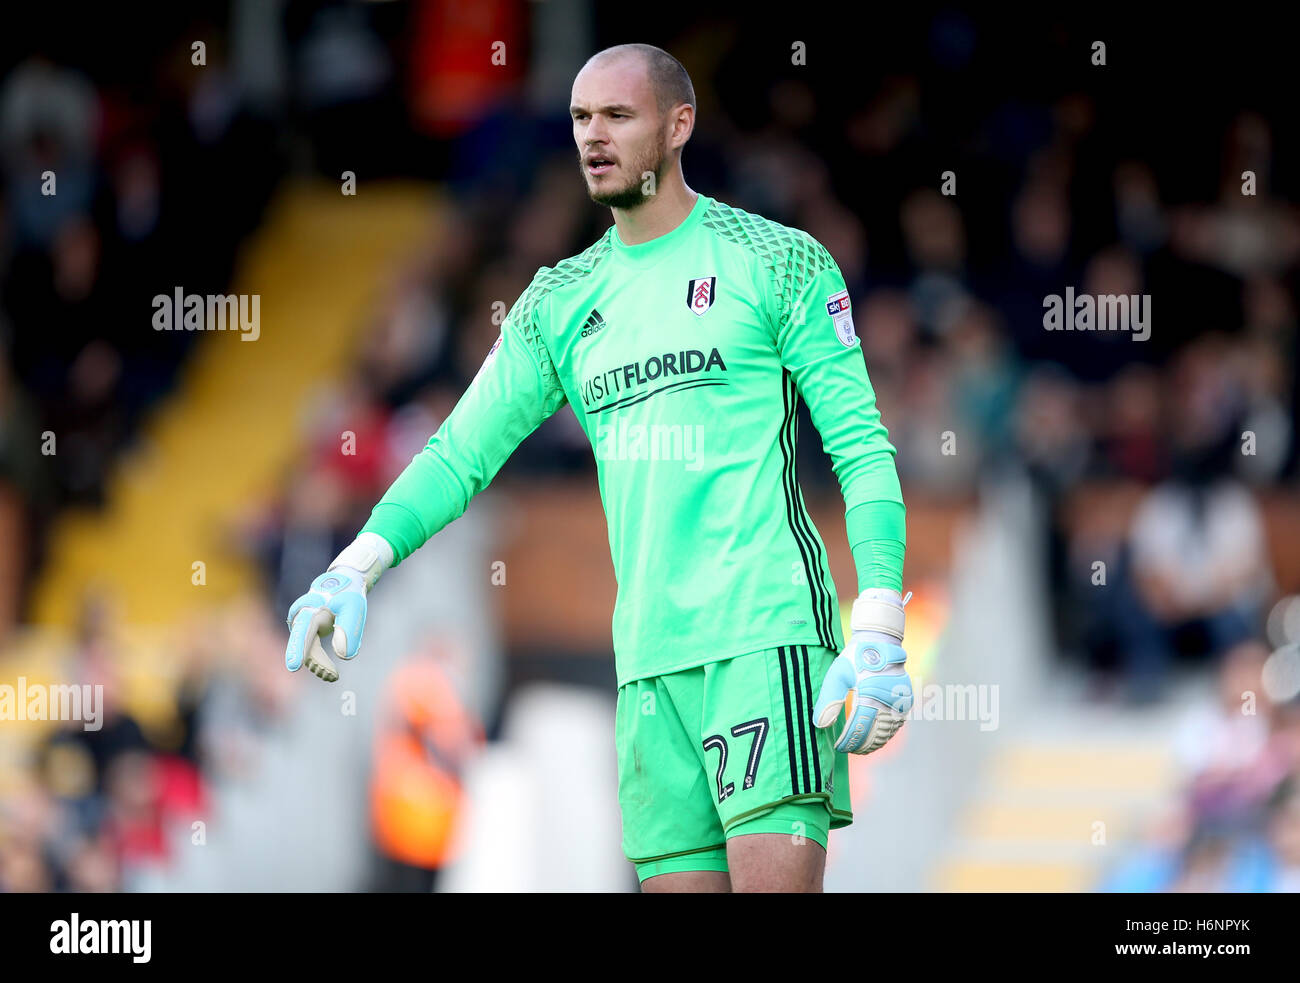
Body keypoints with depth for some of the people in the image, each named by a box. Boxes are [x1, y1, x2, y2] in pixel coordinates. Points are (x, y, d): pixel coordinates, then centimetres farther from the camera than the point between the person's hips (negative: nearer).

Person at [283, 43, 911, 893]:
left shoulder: (779, 262, 2)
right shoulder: (561, 302, 16)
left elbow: (864, 451, -1)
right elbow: (460, 454, 13)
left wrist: (877, 636, -11)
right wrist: (356, 566, -5)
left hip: (766, 631, -5)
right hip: (648, 659, 5)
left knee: (774, 880, -17)